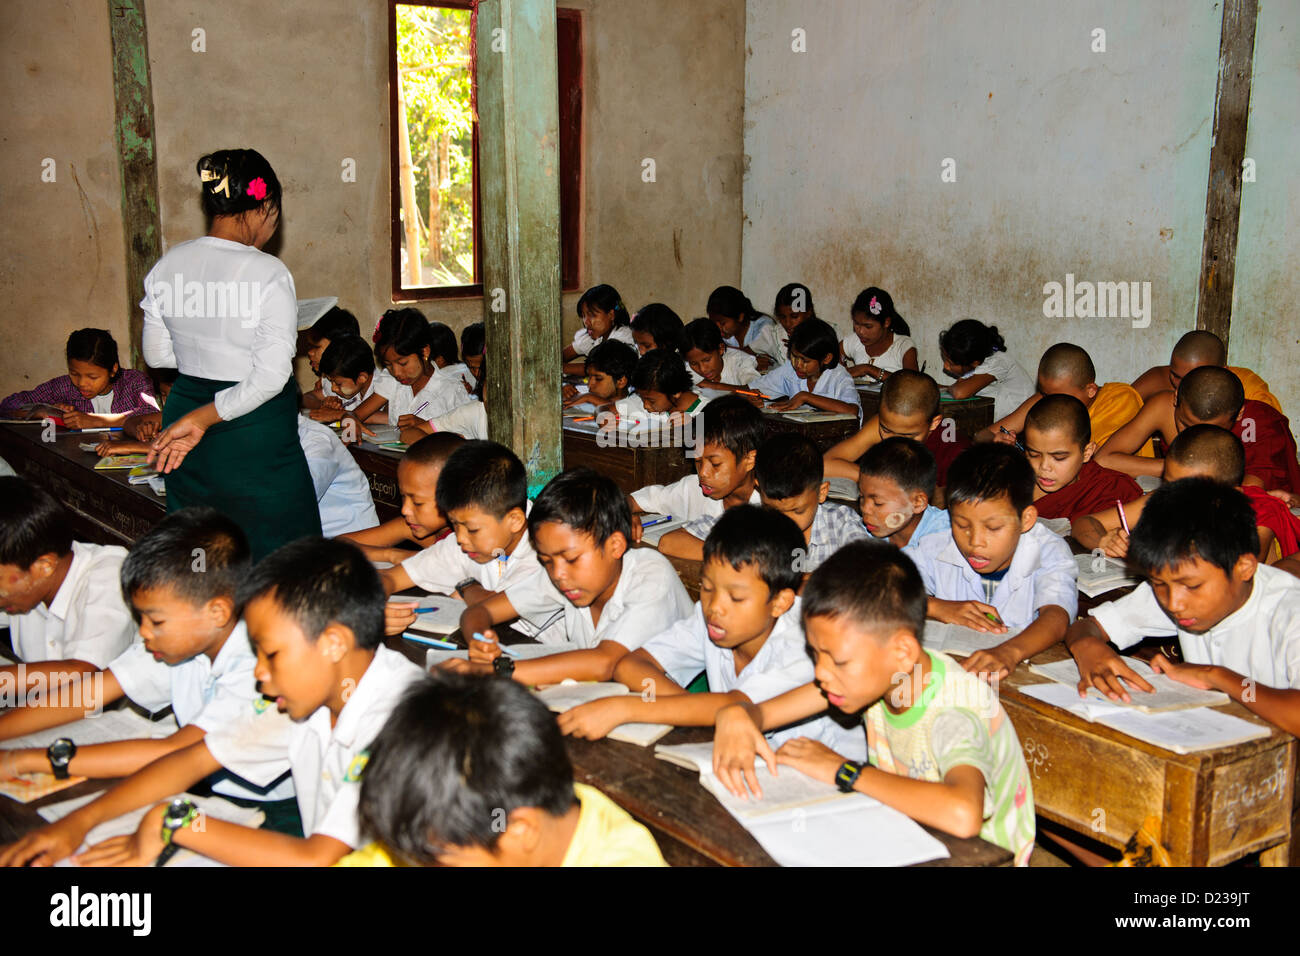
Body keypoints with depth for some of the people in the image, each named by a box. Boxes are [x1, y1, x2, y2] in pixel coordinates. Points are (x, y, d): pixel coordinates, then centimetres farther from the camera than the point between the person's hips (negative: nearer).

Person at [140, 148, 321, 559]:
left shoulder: (168, 264, 1)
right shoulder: (268, 273, -17)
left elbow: (157, 355, 11)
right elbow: (272, 376, -22)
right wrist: (203, 420, -14)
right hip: (255, 434, -6)